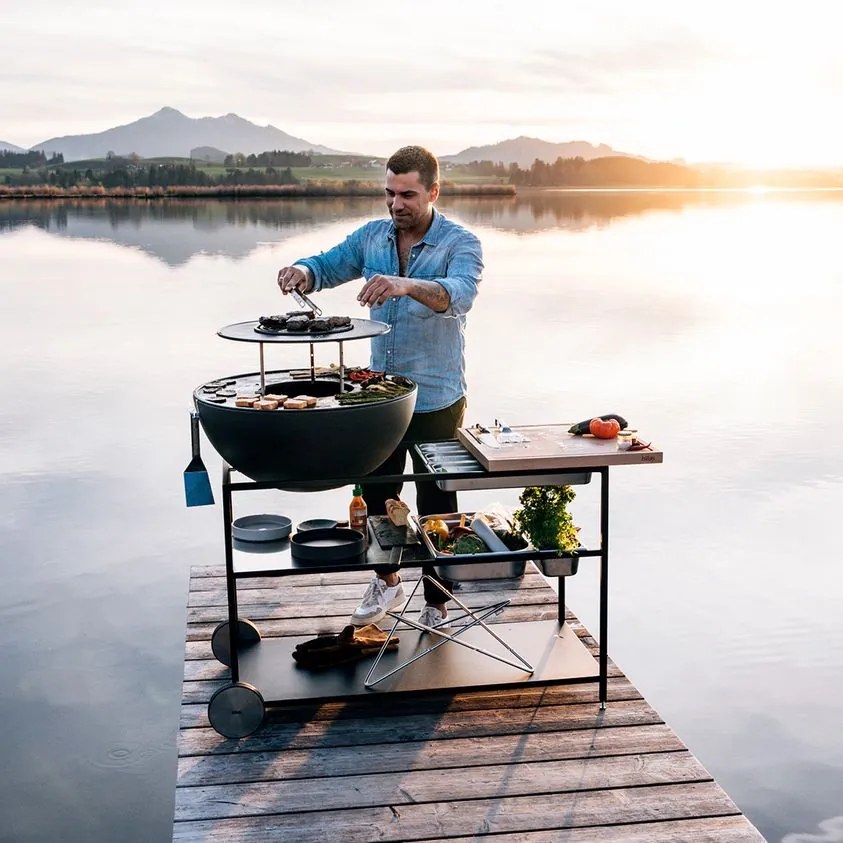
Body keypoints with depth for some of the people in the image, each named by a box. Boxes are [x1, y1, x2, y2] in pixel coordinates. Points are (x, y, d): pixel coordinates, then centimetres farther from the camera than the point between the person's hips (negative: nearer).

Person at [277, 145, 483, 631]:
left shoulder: (460, 244, -13)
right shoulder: (372, 236, 4)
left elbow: (459, 296, -31)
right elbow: (328, 267, 11)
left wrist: (406, 284, -50)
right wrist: (302, 272, -14)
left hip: (436, 401, -5)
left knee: (436, 508, 6)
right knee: (375, 496, 17)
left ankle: (438, 607, 21)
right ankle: (387, 581, 39)